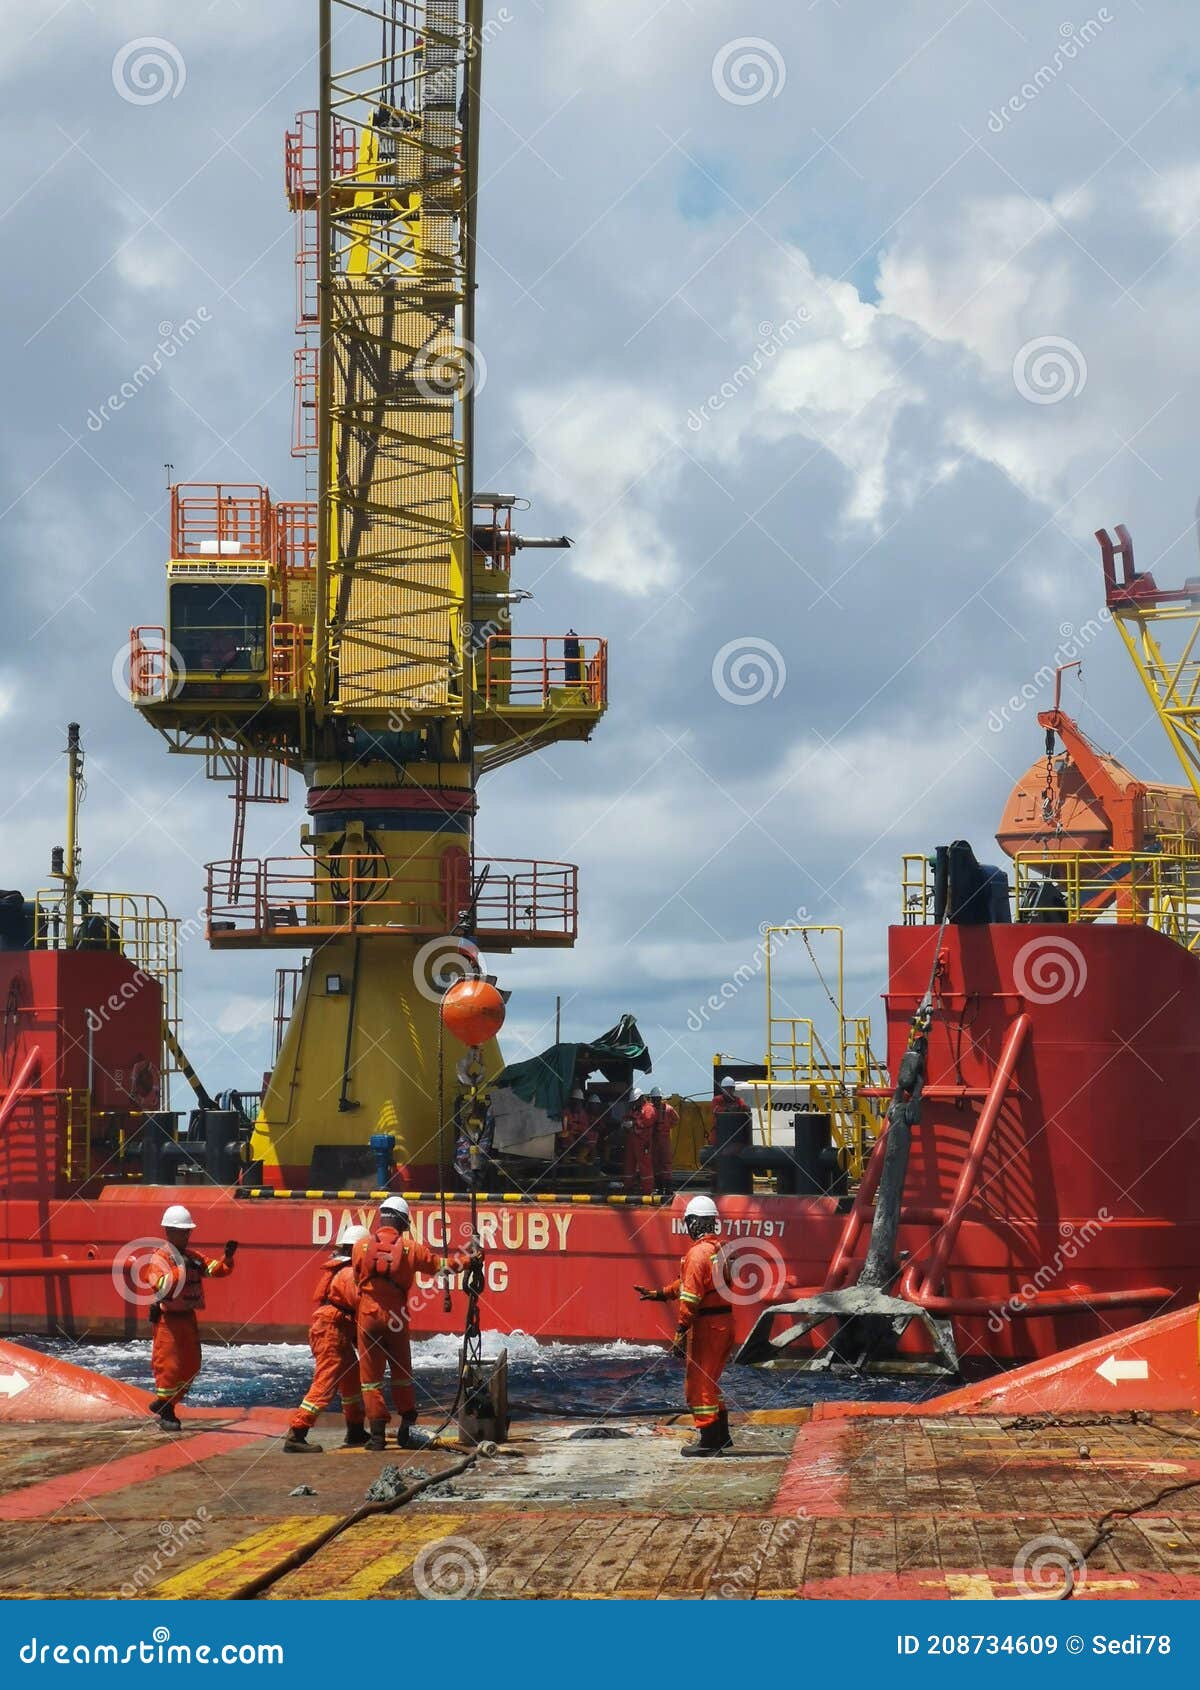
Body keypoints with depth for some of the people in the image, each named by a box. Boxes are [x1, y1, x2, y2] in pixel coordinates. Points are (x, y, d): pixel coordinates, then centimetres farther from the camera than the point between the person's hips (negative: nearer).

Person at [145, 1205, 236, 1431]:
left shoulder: (192, 1257, 12)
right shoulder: (160, 1258, -10)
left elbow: (216, 1269, 4)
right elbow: (161, 1285, -26)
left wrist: (227, 1257, -15)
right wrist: (182, 1269, -32)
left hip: (188, 1317, 8)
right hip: (168, 1318, -7)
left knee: (191, 1366, 11)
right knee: (169, 1365, -6)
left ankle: (163, 1404, 25)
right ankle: (165, 1413, 6)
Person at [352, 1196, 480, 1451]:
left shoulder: (361, 1246, -5)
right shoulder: (410, 1248, -5)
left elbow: (356, 1278, 6)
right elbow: (442, 1265, 6)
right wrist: (469, 1257, 23)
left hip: (368, 1315, -1)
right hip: (397, 1318, 1)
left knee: (371, 1375, 6)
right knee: (402, 1374, 15)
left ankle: (377, 1433, 2)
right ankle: (407, 1429, 17)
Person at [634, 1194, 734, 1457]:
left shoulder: (698, 1253, -16)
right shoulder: (719, 1249, 13)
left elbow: (691, 1295, -21)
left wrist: (681, 1331, -20)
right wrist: (659, 1294, 24)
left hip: (706, 1326, -9)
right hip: (725, 1322, 9)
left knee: (698, 1384, -1)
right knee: (710, 1382, 21)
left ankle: (708, 1440, 0)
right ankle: (721, 1436, 26)